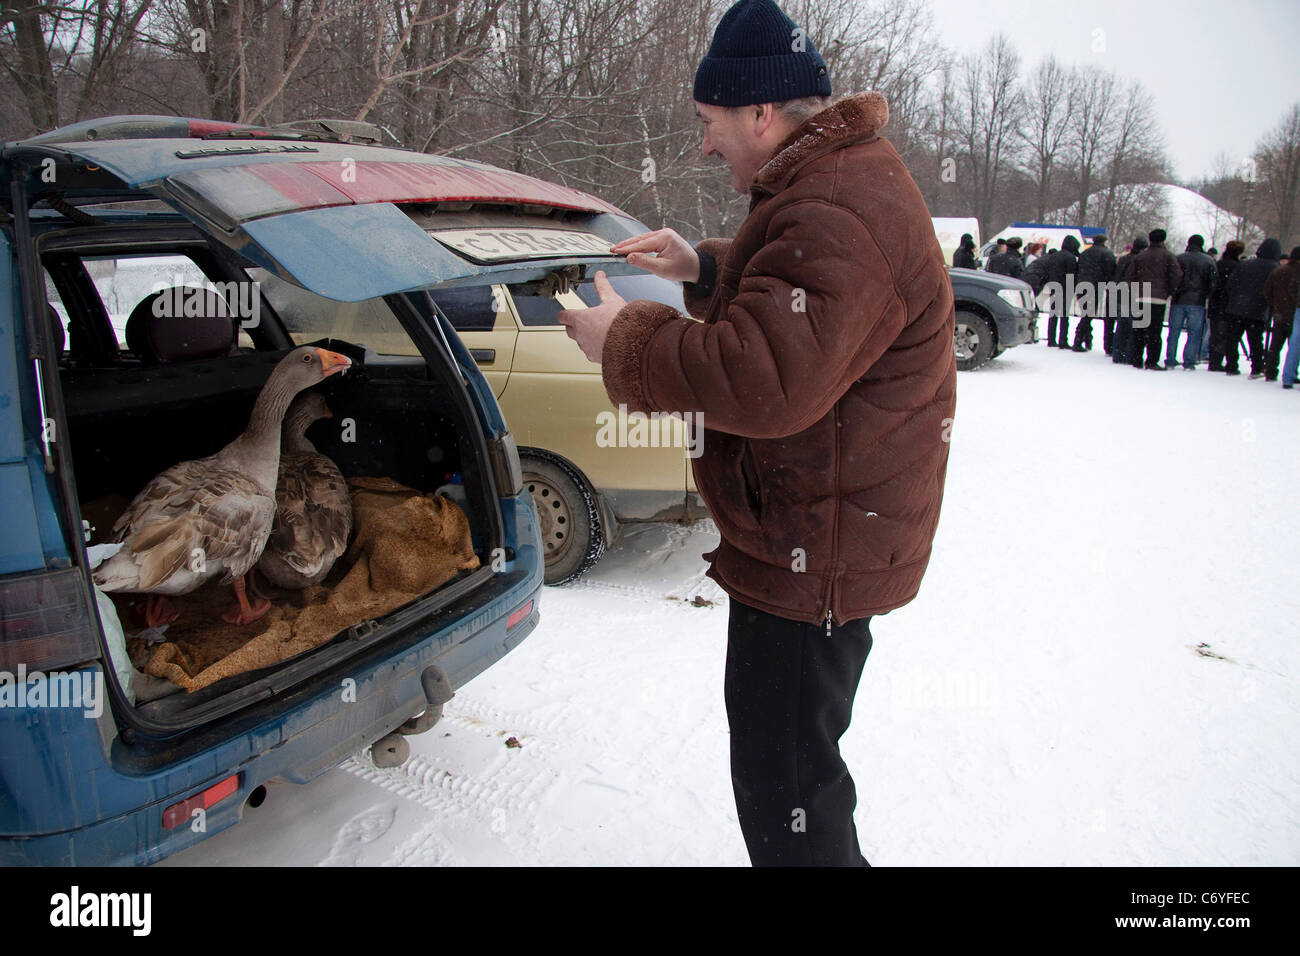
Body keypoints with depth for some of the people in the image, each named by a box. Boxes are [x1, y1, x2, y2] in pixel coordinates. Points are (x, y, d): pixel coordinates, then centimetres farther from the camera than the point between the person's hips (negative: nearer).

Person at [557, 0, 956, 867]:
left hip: (814, 555, -12)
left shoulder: (837, 218, -26)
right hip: (822, 538, 12)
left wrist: (624, 340, -22)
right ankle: (831, 852, 51)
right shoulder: (842, 179, 11)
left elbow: (763, 379, -35)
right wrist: (702, 268, 8)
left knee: (783, 784, 1)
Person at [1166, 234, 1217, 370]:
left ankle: (1170, 360, 8)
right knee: (1194, 333, 3)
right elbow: (1212, 282, 0)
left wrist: (1172, 292, 14)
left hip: (1178, 301, 1)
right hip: (1197, 302, -1)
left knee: (1174, 331, 7)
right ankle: (1189, 362, -2)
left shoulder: (1178, 259, 1)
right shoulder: (1209, 261, 1)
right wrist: (1208, 297, 11)